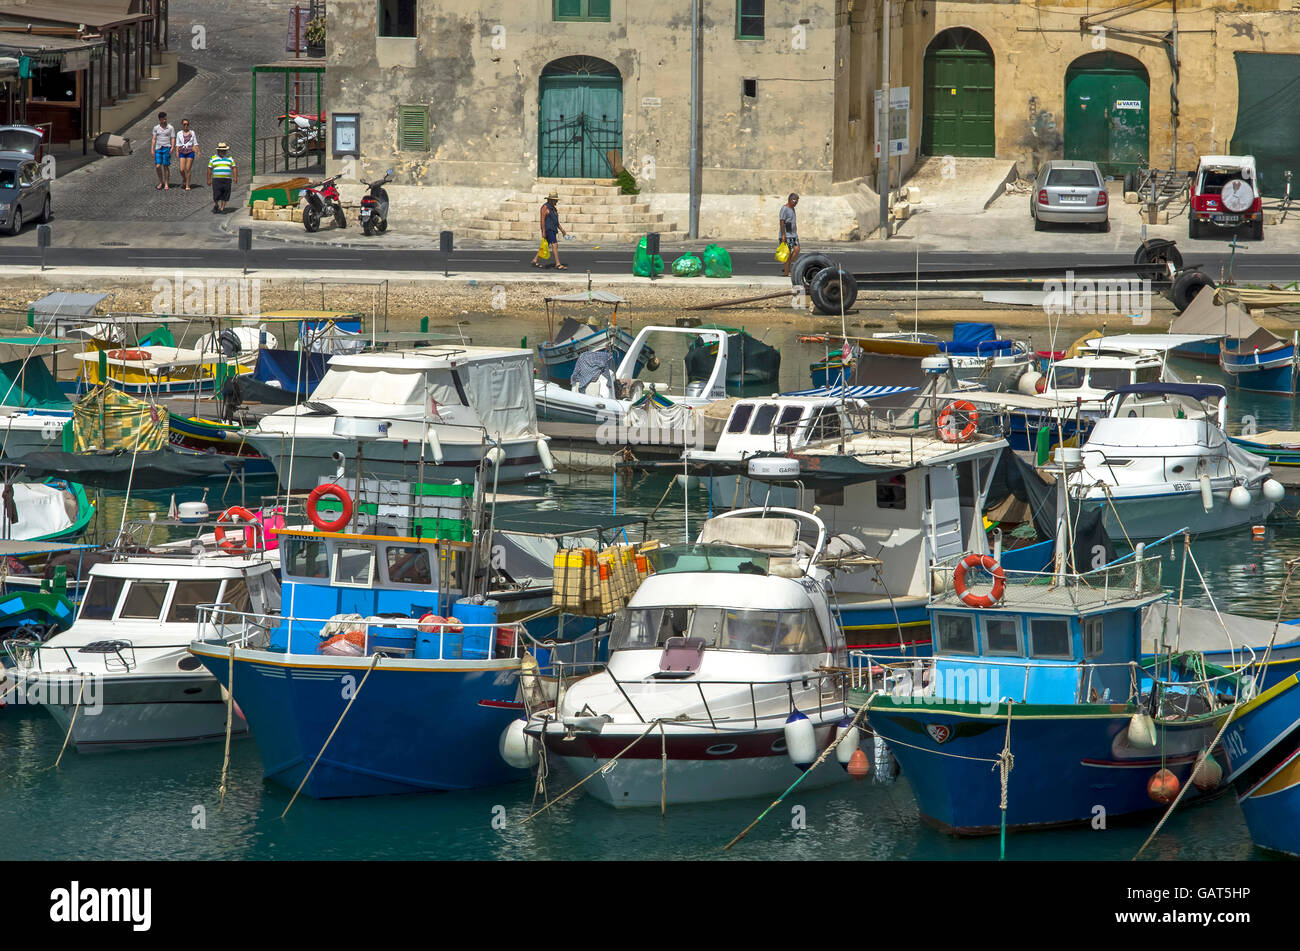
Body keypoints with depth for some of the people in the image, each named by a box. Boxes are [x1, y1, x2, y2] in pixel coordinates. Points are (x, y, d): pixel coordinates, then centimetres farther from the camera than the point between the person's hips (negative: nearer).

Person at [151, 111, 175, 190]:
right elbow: (154, 139, 11)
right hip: (158, 148, 2)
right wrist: (152, 149, 5)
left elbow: (173, 139, 1)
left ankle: (167, 184, 6)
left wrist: (172, 147, -13)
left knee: (166, 166, -3)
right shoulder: (156, 128, 9)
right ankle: (161, 182, 11)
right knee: (158, 166, -6)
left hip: (167, 148, -2)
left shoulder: (170, 128, 2)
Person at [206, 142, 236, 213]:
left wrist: (235, 178, -5)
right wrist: (209, 180, 1)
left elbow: (234, 169, 7)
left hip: (227, 180, 1)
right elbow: (209, 170, 7)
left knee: (225, 196, -2)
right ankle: (215, 206, 17)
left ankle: (222, 208, 5)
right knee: (216, 195, -7)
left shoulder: (229, 158, 11)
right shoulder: (213, 159, 8)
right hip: (216, 179, -1)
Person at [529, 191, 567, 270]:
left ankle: (535, 260, 24)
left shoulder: (553, 208, 17)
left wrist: (561, 229, 16)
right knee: (555, 245, -14)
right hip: (547, 229, -10)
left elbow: (556, 220, 22)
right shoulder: (545, 207, -12)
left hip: (553, 229, 10)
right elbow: (542, 219, -16)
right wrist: (543, 232, -20)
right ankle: (558, 265, -16)